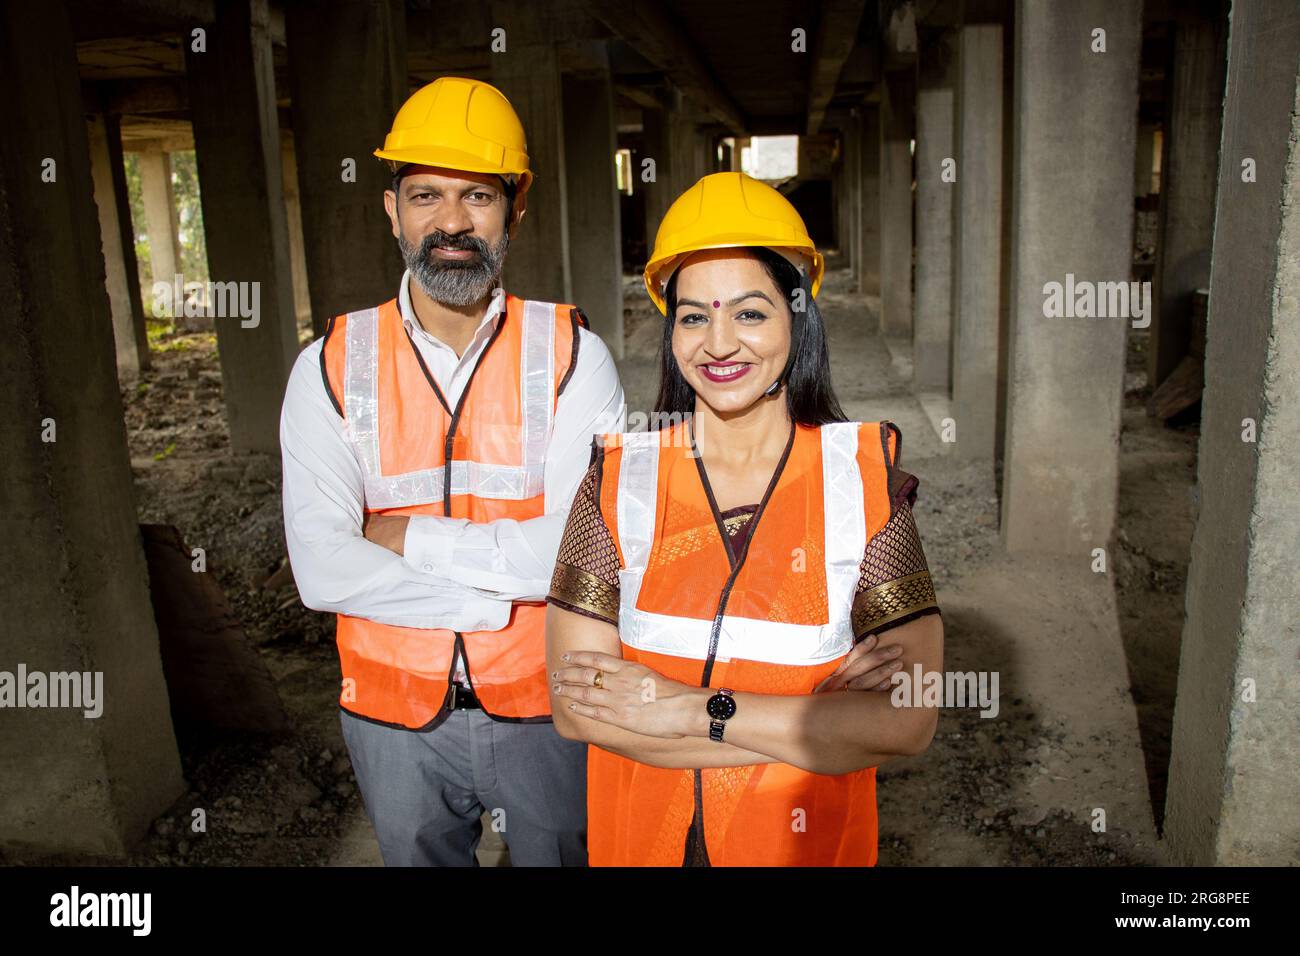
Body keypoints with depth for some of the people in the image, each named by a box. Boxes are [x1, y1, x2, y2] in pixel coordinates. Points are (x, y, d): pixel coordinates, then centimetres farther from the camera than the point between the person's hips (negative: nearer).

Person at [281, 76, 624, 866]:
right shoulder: (331, 368, -7)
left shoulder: (572, 356, -11)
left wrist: (409, 535, -17)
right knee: (418, 857, 24)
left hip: (545, 706, -1)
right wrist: (508, 585, -20)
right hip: (395, 715, 2)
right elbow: (321, 570, -16)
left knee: (560, 856, 21)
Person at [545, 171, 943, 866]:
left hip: (810, 840, 0)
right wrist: (816, 724, -20)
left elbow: (910, 722, -17)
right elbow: (576, 707, -16)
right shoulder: (618, 479, -10)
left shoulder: (865, 477, -12)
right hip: (638, 836, 1)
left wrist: (692, 709, -21)